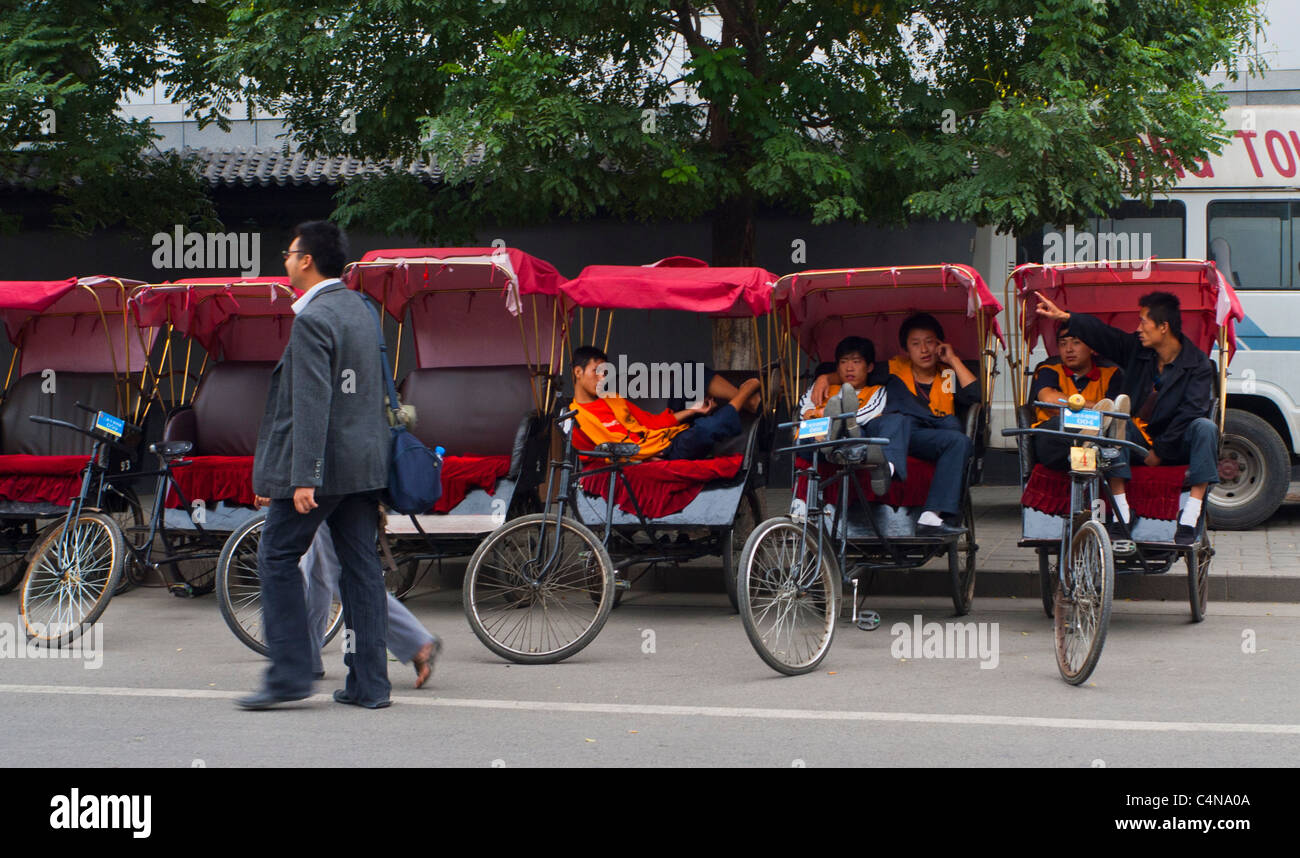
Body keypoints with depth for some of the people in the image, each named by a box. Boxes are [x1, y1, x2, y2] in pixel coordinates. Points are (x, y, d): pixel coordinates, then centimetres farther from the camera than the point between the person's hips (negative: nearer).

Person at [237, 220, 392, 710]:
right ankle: (369, 683, 8)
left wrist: (303, 477, -22)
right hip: (366, 461, 8)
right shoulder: (360, 308, 13)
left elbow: (312, 402, -21)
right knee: (360, 563, 8)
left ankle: (289, 674, 1)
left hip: (325, 464, -8)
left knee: (277, 557, 2)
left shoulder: (312, 320, -14)